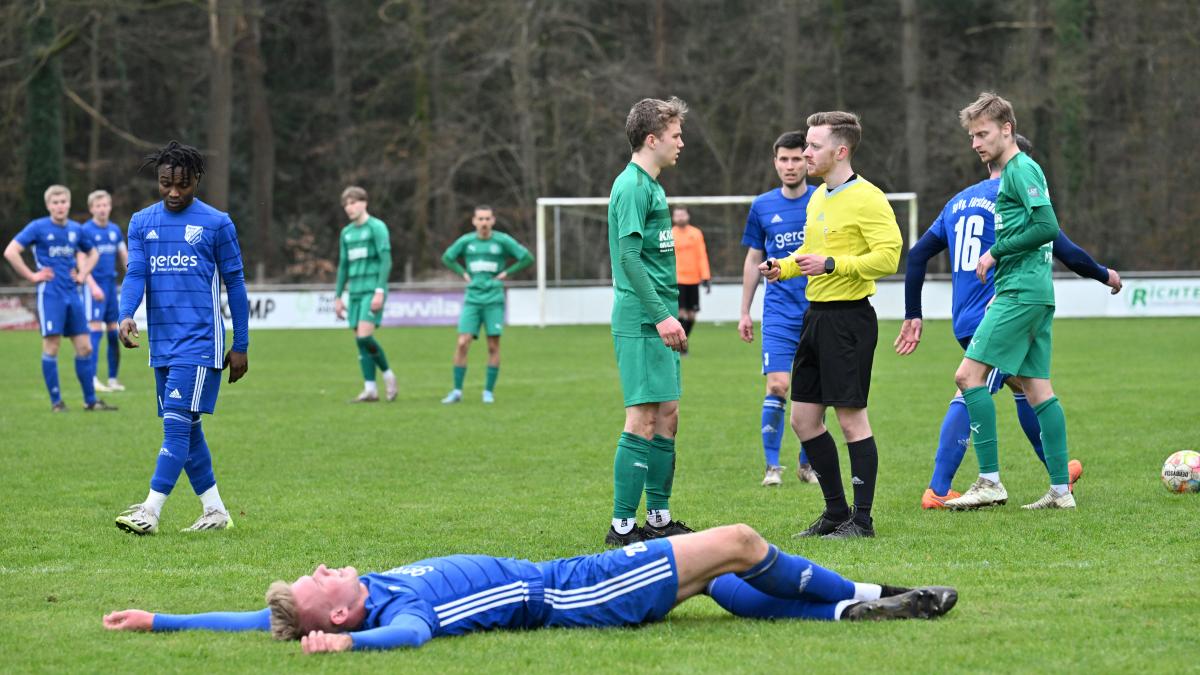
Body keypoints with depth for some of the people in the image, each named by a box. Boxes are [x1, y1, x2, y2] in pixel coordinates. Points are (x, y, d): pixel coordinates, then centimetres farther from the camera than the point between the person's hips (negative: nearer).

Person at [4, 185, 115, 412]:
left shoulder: (76, 229, 10)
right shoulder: (38, 227, -5)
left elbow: (92, 253, 28)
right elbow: (10, 252, -11)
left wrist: (83, 274, 12)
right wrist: (31, 276, -10)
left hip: (72, 295, 5)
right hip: (50, 295, -5)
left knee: (84, 346, 4)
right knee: (51, 347, -5)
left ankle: (90, 400, 10)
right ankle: (56, 401, 2)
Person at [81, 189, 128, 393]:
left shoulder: (115, 230, 11)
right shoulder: (86, 230, -7)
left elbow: (125, 257, 17)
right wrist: (93, 286, -22)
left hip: (112, 285, 6)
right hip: (95, 287, -6)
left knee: (114, 332, 6)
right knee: (95, 330, -10)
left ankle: (113, 379, 13)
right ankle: (93, 379, -10)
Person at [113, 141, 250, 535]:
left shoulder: (216, 224, -1)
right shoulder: (142, 223, 10)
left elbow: (235, 284, 4)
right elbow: (135, 273, 1)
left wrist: (241, 346, 5)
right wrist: (126, 316, -20)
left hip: (201, 341, -5)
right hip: (162, 342, 5)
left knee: (178, 422, -13)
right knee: (185, 428, 8)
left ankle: (151, 512, -18)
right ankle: (214, 512, 17)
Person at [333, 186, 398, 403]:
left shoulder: (377, 227, -5)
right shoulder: (346, 233, 16)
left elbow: (386, 261, -11)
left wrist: (380, 291, -19)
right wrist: (338, 297, 17)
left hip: (372, 292, -7)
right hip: (355, 293, 7)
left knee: (365, 336, -18)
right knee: (360, 341, 2)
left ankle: (387, 374, 2)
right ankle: (370, 390, 5)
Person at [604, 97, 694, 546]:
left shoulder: (649, 185, 19)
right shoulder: (633, 185, -12)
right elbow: (629, 256, -19)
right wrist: (660, 315, -22)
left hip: (655, 321, 10)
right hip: (640, 322, -10)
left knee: (667, 417, 11)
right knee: (643, 420, -10)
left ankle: (659, 519, 16)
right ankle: (622, 526, -9)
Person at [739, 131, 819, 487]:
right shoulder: (762, 207, 6)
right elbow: (753, 260, 14)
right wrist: (744, 312, 12)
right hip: (779, 313, 0)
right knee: (777, 387, -11)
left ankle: (807, 464, 17)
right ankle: (772, 466, -3)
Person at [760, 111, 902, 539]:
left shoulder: (866, 199, -12)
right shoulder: (818, 198, 15)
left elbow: (888, 256, -19)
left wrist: (832, 264, -22)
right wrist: (783, 267, 9)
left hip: (849, 316, -9)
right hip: (816, 314, 9)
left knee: (852, 418, -5)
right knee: (804, 418, 10)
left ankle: (861, 519, 2)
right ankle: (836, 511, 20)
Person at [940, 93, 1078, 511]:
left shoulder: (1021, 169, -9)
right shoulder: (1008, 173, 21)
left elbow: (1048, 227, -19)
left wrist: (996, 252, -12)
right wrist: (997, 260, 14)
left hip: (1021, 290, -10)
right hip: (1035, 291, 10)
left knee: (969, 374, -12)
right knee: (1036, 388, 8)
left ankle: (990, 482, -13)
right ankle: (1061, 489, 7)